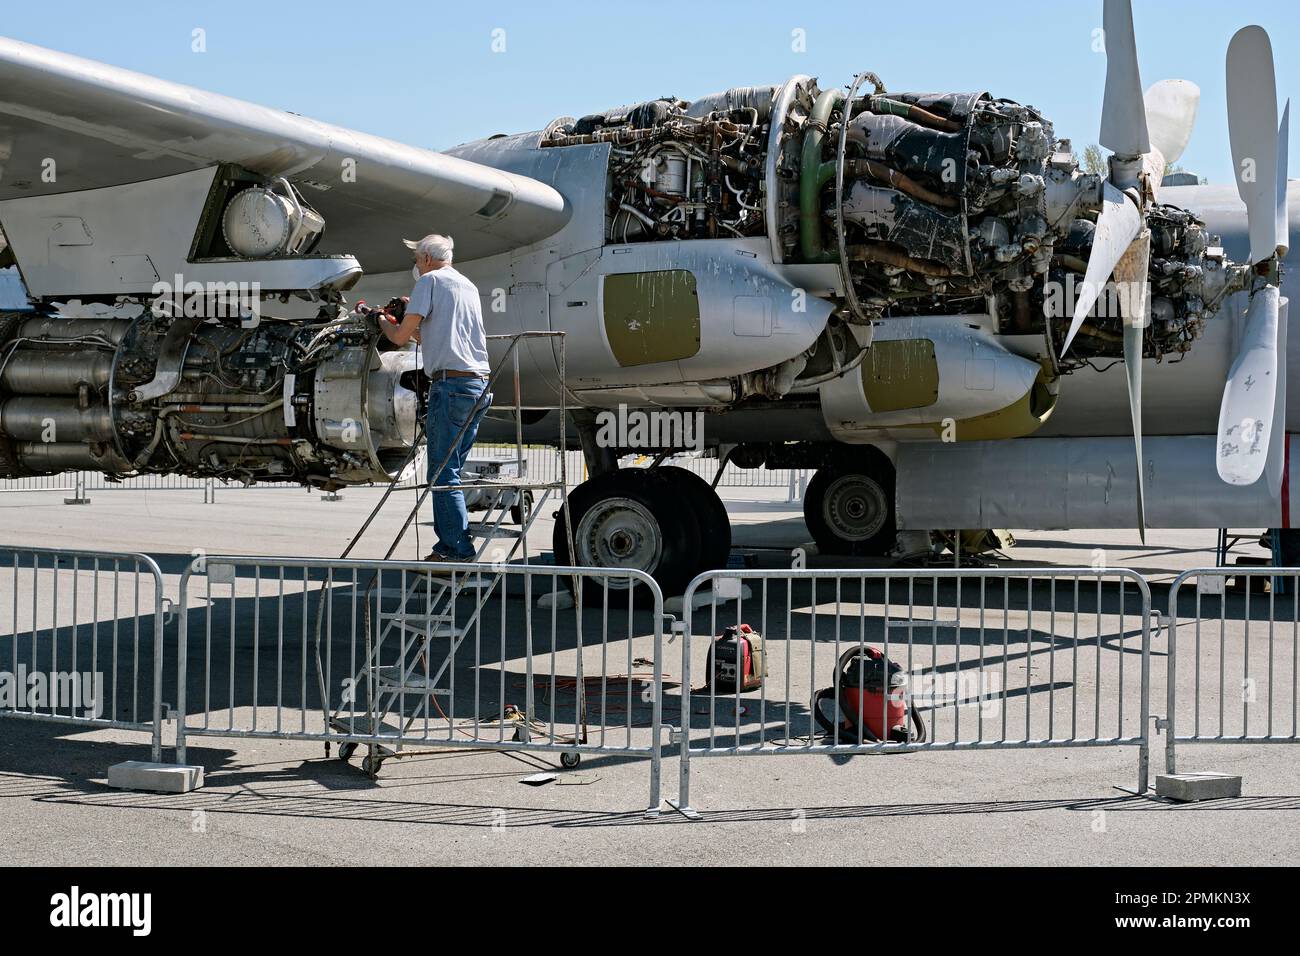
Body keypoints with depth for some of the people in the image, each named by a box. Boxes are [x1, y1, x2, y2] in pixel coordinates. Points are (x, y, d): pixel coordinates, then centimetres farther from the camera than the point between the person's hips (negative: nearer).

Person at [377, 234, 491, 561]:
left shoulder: (430, 280, 1)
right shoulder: (468, 286, 25)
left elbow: (401, 337, 1)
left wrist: (382, 321, 20)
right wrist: (411, 321, 37)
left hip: (451, 383, -8)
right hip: (480, 386, 8)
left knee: (442, 473, -7)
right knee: (450, 470, 11)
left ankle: (459, 552, -11)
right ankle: (448, 544, 11)